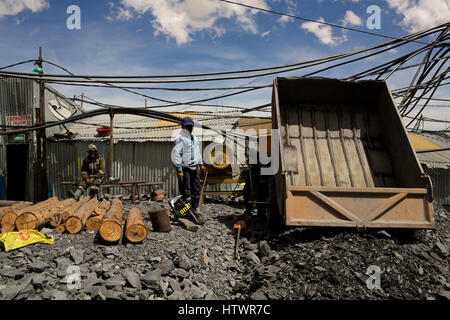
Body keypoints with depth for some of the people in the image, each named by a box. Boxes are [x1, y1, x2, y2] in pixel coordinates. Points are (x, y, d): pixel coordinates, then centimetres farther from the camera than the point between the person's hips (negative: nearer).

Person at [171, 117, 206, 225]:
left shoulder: (194, 138, 17)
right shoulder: (180, 139, -11)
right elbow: (176, 155, -17)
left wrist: (201, 164, 22)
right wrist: (179, 170, -20)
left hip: (194, 168, 9)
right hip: (185, 169, -9)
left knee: (197, 190, 13)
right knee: (186, 193, -4)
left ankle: (195, 210, 26)